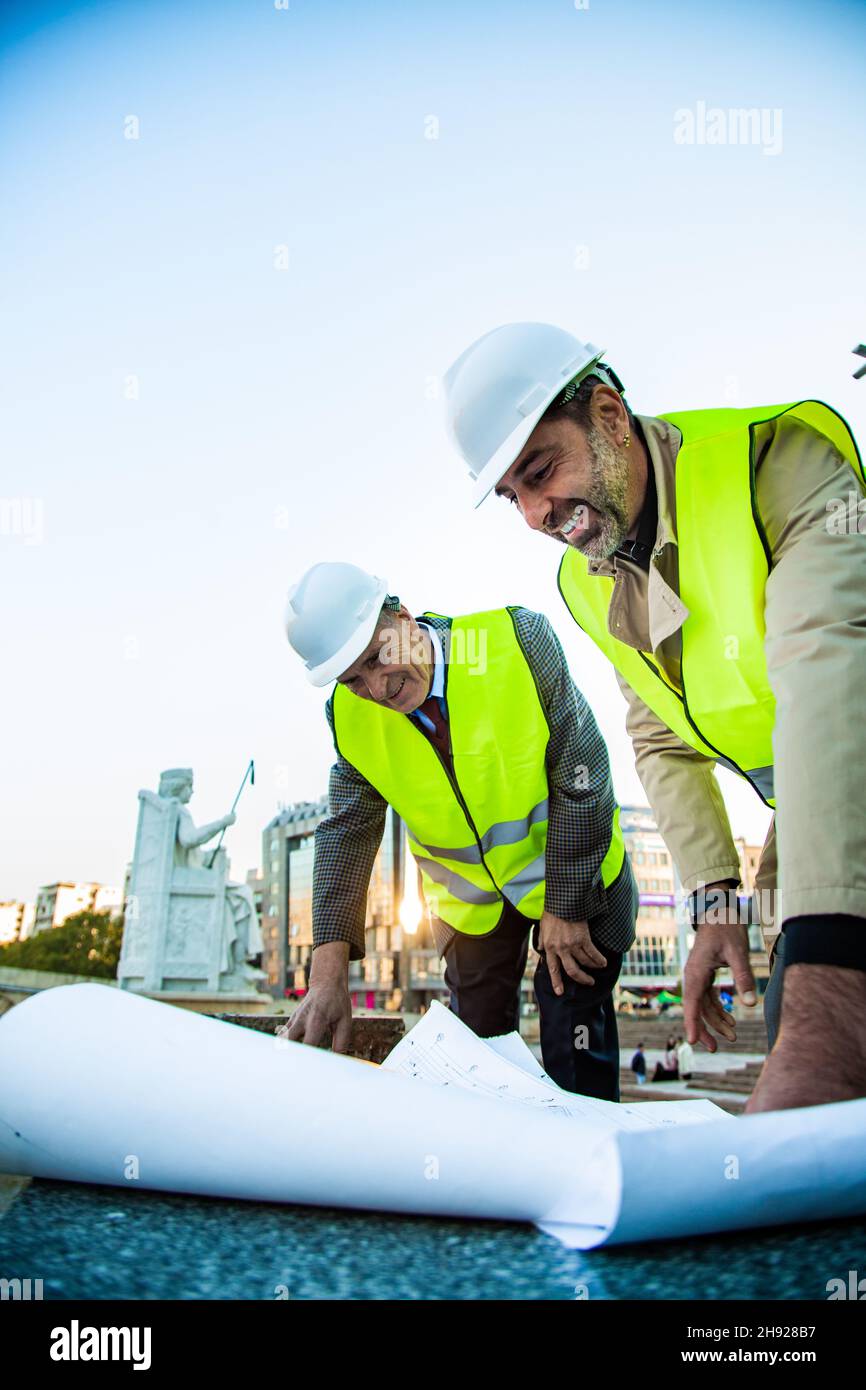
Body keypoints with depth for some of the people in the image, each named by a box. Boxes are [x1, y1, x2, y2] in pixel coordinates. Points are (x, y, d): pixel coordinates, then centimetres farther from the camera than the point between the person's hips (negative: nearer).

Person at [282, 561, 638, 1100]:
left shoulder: (518, 638, -26)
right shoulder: (350, 716, -14)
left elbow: (583, 776, -22)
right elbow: (347, 835, -11)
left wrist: (565, 908, -19)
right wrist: (330, 975, -21)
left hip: (576, 872, -3)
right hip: (471, 895, 3)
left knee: (576, 1054, -5)